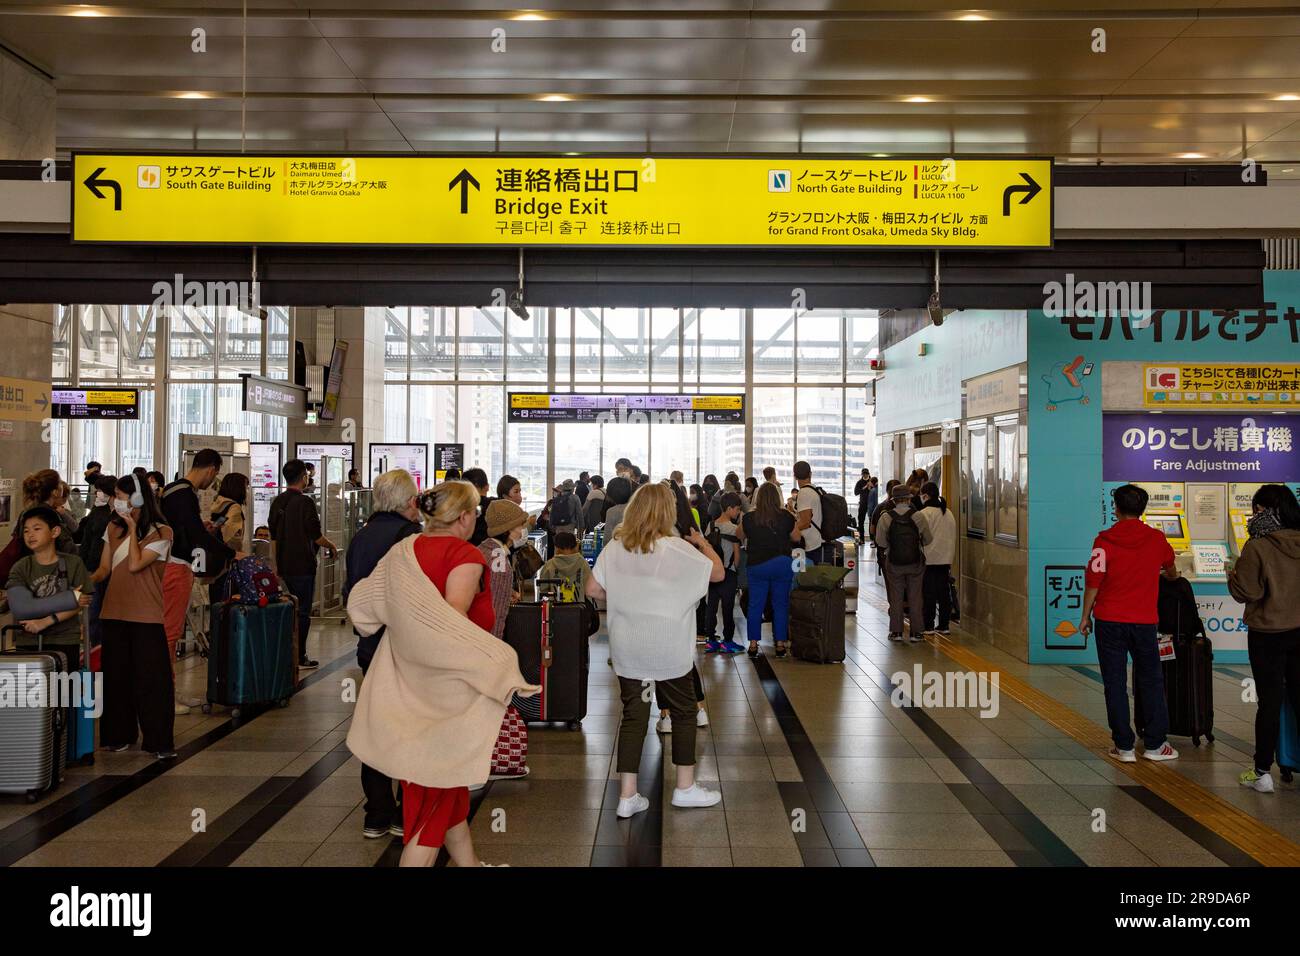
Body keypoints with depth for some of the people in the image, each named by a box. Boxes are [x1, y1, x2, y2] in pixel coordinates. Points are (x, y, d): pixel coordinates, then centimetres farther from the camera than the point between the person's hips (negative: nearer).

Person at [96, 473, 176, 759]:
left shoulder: (160, 532, -7)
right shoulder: (113, 528, 10)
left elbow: (135, 565, -16)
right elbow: (105, 568, 9)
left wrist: (133, 528, -11)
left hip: (147, 616, -5)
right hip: (114, 613, 5)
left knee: (151, 678, -3)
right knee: (117, 676, 10)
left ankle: (158, 740, 2)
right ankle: (119, 734, 22)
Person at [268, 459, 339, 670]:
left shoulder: (277, 502, 8)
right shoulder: (305, 502, -14)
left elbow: (273, 536, 15)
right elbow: (316, 536, -14)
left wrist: (276, 565, 22)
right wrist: (331, 546, 6)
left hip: (284, 564, 7)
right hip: (303, 564, -7)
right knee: (303, 611, 0)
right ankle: (300, 657, 3)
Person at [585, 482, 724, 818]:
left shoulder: (615, 548, -3)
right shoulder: (677, 549, -14)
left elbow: (593, 590, 0)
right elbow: (718, 572, -4)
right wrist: (702, 542, 12)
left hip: (627, 650, 3)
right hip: (669, 650, -3)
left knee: (633, 715, 9)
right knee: (683, 713, 15)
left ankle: (627, 796, 10)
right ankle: (685, 788, 24)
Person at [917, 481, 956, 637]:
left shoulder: (923, 514, -13)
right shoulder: (949, 513, 9)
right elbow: (953, 538, 14)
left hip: (929, 560, -6)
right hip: (945, 560, 6)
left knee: (928, 594, 1)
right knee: (944, 592, 10)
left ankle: (928, 626, 4)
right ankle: (943, 625, 14)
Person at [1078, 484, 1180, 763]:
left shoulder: (1105, 541, -9)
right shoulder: (1156, 539, 2)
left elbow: (1093, 582, -10)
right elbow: (1170, 567, 24)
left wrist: (1085, 616, 3)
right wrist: (1170, 575, 48)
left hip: (1110, 621, -2)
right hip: (1144, 621, 2)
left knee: (1115, 684, 5)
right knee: (1151, 681, 14)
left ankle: (1124, 746, 8)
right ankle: (1155, 744, 17)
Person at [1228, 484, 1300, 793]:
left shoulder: (1257, 547, -18)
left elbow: (1246, 592, -15)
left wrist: (1233, 577, 3)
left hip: (1268, 635, -5)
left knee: (1270, 701, 2)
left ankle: (1262, 772, 9)